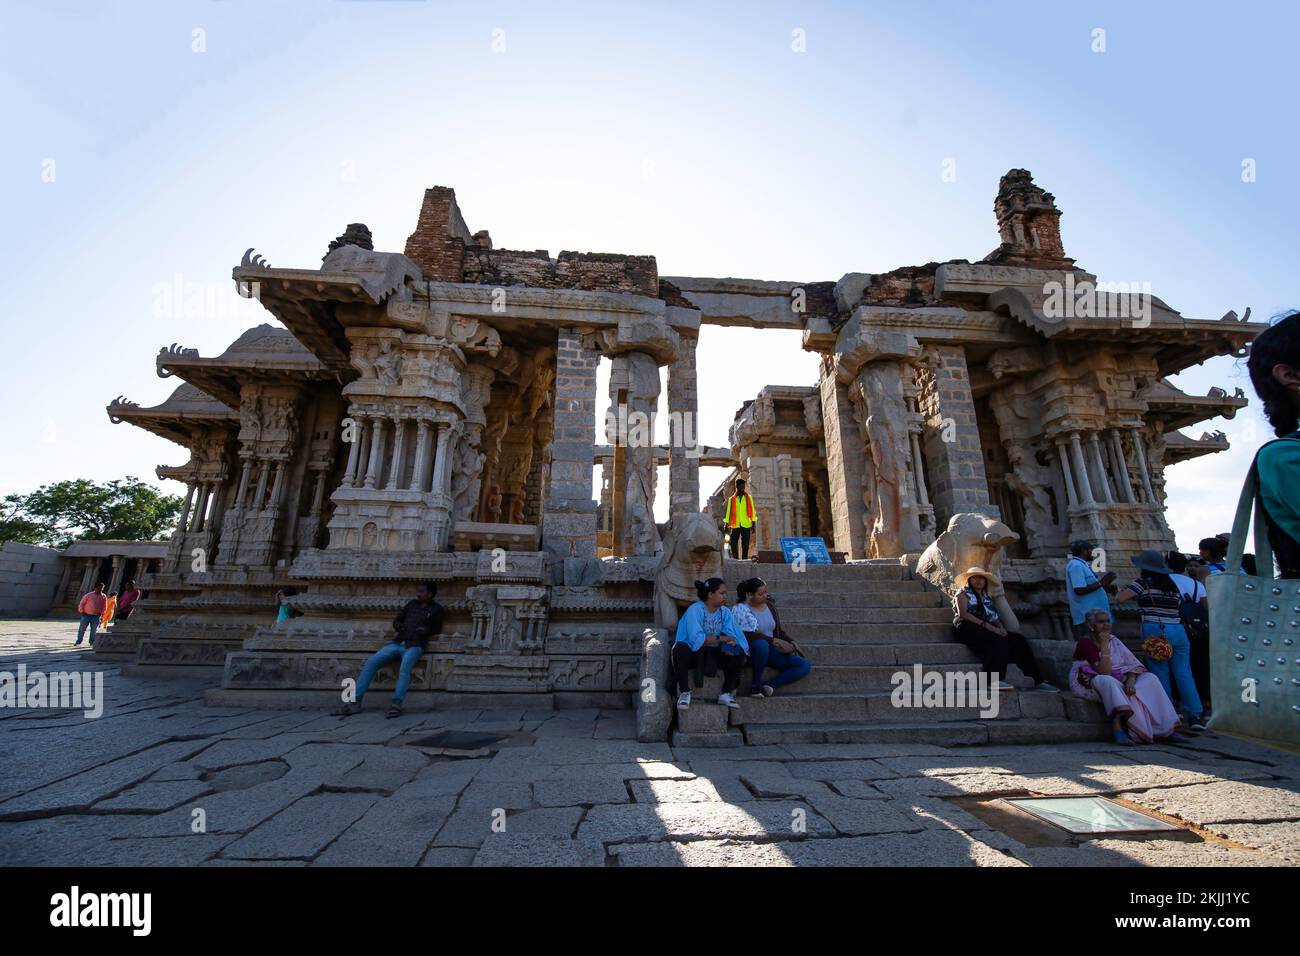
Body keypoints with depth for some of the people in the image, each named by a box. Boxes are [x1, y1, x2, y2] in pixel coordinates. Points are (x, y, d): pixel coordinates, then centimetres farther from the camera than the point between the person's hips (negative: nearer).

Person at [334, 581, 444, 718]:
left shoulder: (436, 609, 9)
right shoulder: (412, 603, 20)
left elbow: (437, 630, 14)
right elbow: (396, 620, 24)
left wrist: (425, 631, -3)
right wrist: (399, 626, 3)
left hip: (414, 646, -5)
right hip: (397, 643, 5)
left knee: (404, 667, -36)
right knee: (370, 663, -14)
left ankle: (396, 705, -38)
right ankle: (356, 703, -9)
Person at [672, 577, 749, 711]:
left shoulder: (725, 612, 3)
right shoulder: (694, 610, -15)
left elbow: (730, 634, -10)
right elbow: (696, 638, -26)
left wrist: (730, 643, -33)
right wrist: (720, 638, -22)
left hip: (715, 653, 5)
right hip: (694, 653, -4)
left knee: (739, 653, -19)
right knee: (679, 649, -36)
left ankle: (726, 693, -7)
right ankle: (684, 692, -19)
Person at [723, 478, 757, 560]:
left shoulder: (749, 498, 11)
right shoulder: (731, 499, 10)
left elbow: (752, 511, 8)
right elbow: (729, 512, 10)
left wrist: (753, 525, 1)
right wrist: (727, 524, 2)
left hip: (746, 525, 0)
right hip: (735, 525, 0)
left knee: (745, 544, 0)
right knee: (733, 543, -5)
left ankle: (744, 559, 5)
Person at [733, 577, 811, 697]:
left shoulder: (769, 605, 9)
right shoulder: (741, 609, -11)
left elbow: (779, 629, 16)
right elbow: (749, 635, -21)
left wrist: (791, 643, -1)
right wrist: (775, 641, -25)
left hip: (770, 650, 6)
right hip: (750, 651, -6)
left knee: (805, 665, -10)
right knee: (761, 644, -42)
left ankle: (769, 685, -18)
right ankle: (755, 685, -21)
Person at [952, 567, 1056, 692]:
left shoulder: (986, 597, 27)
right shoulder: (963, 593, 7)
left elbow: (995, 617, 19)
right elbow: (963, 614, -9)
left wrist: (1001, 627, -4)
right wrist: (986, 625, -17)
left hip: (989, 629, 7)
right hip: (969, 629, -7)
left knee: (1018, 639, -13)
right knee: (998, 640, -33)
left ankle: (1037, 681, -14)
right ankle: (996, 680, -44)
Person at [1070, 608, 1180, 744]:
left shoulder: (1114, 640, 7)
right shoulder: (1084, 642, -14)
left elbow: (1133, 664, -1)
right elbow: (1105, 672, -21)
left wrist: (1131, 680, -22)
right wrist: (1104, 645, -20)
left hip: (1117, 684, 7)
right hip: (1089, 684, -7)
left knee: (1150, 677, -10)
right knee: (1107, 681, -37)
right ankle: (1118, 728, -37)